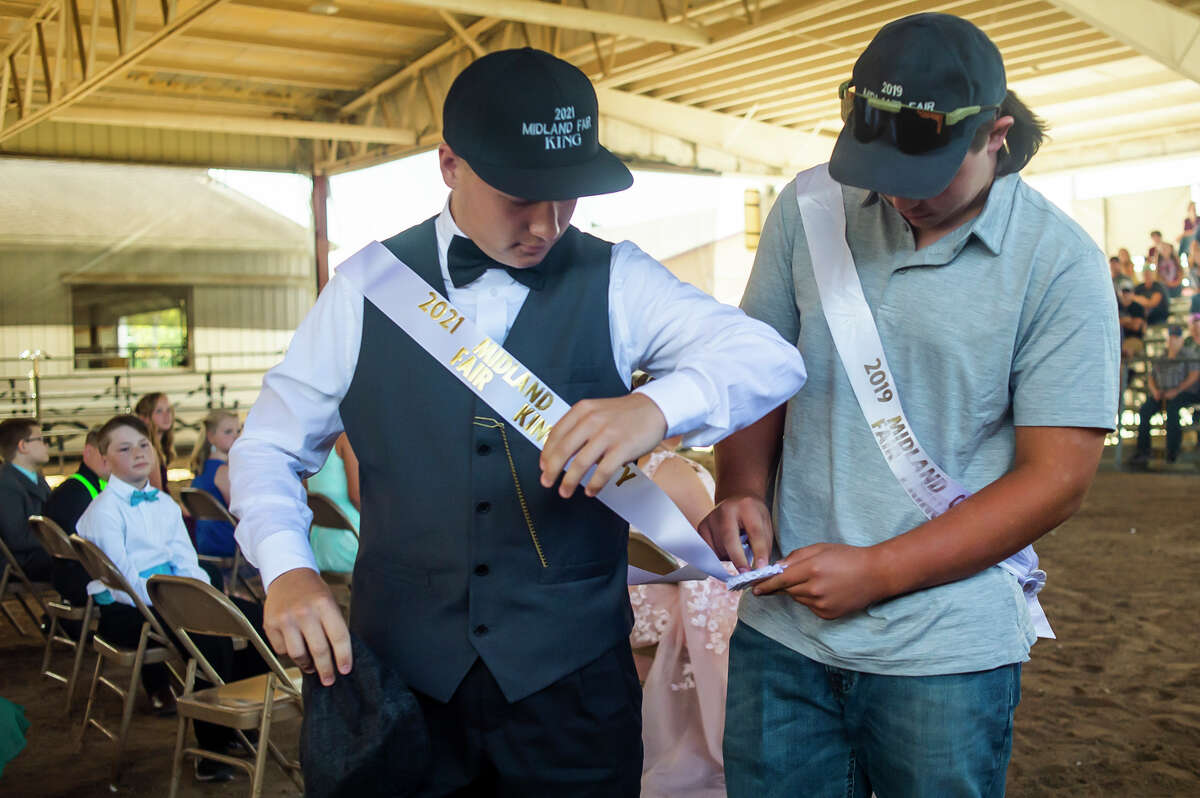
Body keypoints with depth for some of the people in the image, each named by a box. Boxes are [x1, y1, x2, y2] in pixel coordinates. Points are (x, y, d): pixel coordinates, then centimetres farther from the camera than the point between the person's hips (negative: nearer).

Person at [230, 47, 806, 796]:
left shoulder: (616, 282, -4)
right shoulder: (370, 285, -1)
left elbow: (772, 357, -14)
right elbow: (270, 446, 6)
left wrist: (655, 407, -34)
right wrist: (288, 569, -13)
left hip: (574, 680, -1)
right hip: (401, 678, 1)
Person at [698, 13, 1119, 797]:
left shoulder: (1059, 263, -8)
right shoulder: (810, 208, 1)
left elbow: (1057, 477, -10)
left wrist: (878, 572, -14)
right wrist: (741, 489, -7)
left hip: (946, 656, -2)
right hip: (782, 633, 3)